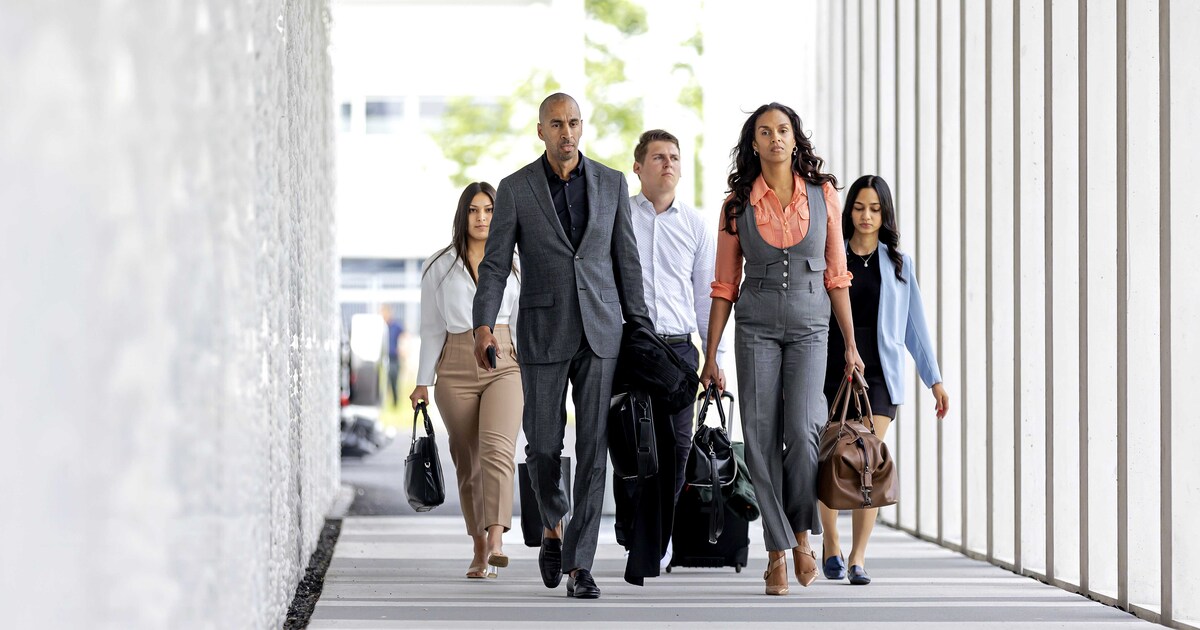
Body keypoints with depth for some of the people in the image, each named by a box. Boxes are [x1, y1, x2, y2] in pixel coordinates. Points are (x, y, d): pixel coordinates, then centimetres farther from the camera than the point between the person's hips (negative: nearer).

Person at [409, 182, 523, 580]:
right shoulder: (440, 267, 8)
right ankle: (480, 552, 12)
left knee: (497, 449, -22)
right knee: (468, 463, 3)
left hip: (503, 366, -1)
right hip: (456, 370, 1)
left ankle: (496, 542, -35)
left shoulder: (513, 265, 10)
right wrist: (423, 382, 7)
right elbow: (432, 329, 10)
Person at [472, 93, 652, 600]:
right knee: (543, 443, 2)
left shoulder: (611, 183, 4)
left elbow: (626, 260, 8)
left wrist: (640, 328, 6)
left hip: (601, 332, 1)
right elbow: (495, 264, -2)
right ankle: (554, 526, 33)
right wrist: (483, 325, -15)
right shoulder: (516, 189, -1)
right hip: (543, 333, -1)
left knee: (593, 447, -5)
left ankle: (579, 565, -3)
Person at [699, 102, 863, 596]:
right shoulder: (738, 203, 4)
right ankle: (777, 552, 3)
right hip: (756, 328, 1)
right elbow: (724, 286, 6)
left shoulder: (822, 194, 4)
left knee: (802, 431, -15)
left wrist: (851, 344, 5)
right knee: (761, 439, -5)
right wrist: (710, 356, 3)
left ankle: (801, 533, 8)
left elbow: (836, 274, 8)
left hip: (810, 328, -1)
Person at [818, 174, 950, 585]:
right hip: (832, 367, 0)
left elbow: (914, 325, 11)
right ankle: (831, 546, 23)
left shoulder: (898, 263, 9)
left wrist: (934, 380, 7)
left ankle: (858, 559, -8)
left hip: (879, 372, 0)